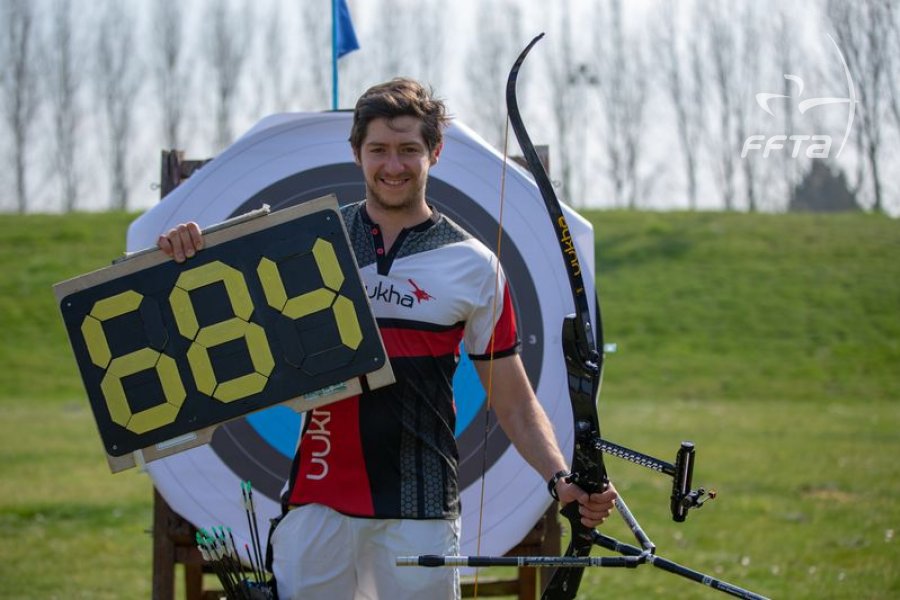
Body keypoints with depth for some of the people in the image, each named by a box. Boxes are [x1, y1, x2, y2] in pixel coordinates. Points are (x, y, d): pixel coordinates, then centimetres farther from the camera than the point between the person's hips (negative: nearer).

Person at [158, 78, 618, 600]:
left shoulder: (474, 267, 5)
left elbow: (516, 404, 6)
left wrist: (562, 479, -10)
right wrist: (190, 257, -6)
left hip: (420, 510, -1)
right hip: (318, 501, 1)